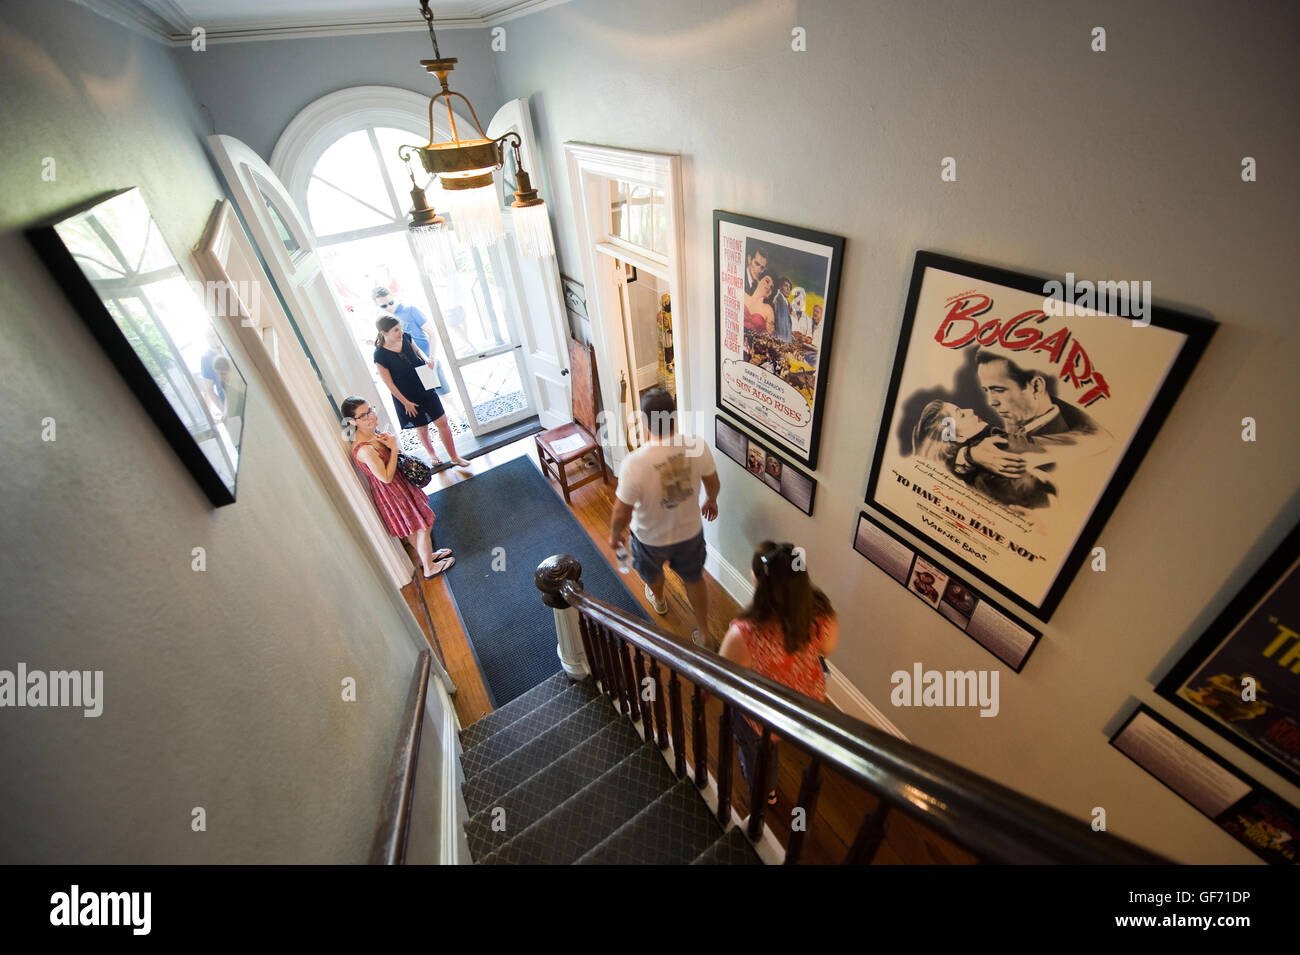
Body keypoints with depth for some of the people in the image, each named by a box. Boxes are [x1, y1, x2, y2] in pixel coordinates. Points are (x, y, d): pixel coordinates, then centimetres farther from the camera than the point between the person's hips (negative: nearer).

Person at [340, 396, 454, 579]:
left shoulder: (371, 432, -5)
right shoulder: (363, 449, -33)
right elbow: (386, 477, -26)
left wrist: (388, 442, -9)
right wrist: (393, 448, -24)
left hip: (399, 483, 9)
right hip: (390, 492, -9)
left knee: (413, 528, 27)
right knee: (424, 526, 7)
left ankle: (427, 555, 49)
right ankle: (429, 569, 26)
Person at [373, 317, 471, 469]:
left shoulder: (405, 337, -8)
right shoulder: (380, 355, -21)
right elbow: (389, 383, -15)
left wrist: (426, 359, -9)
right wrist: (406, 403, -11)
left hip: (425, 389, 4)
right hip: (406, 397, -4)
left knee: (442, 422, 3)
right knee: (421, 428, 15)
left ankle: (454, 457, 17)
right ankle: (431, 453, 43)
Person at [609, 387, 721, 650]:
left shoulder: (634, 463, -36)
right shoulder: (697, 446, -25)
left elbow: (622, 513, -24)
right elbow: (713, 483, -6)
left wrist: (615, 534, -2)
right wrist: (711, 500, 17)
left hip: (650, 538, -2)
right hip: (690, 531, 2)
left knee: (652, 571, 34)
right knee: (694, 579, 29)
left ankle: (658, 600, 66)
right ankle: (704, 634, 46)